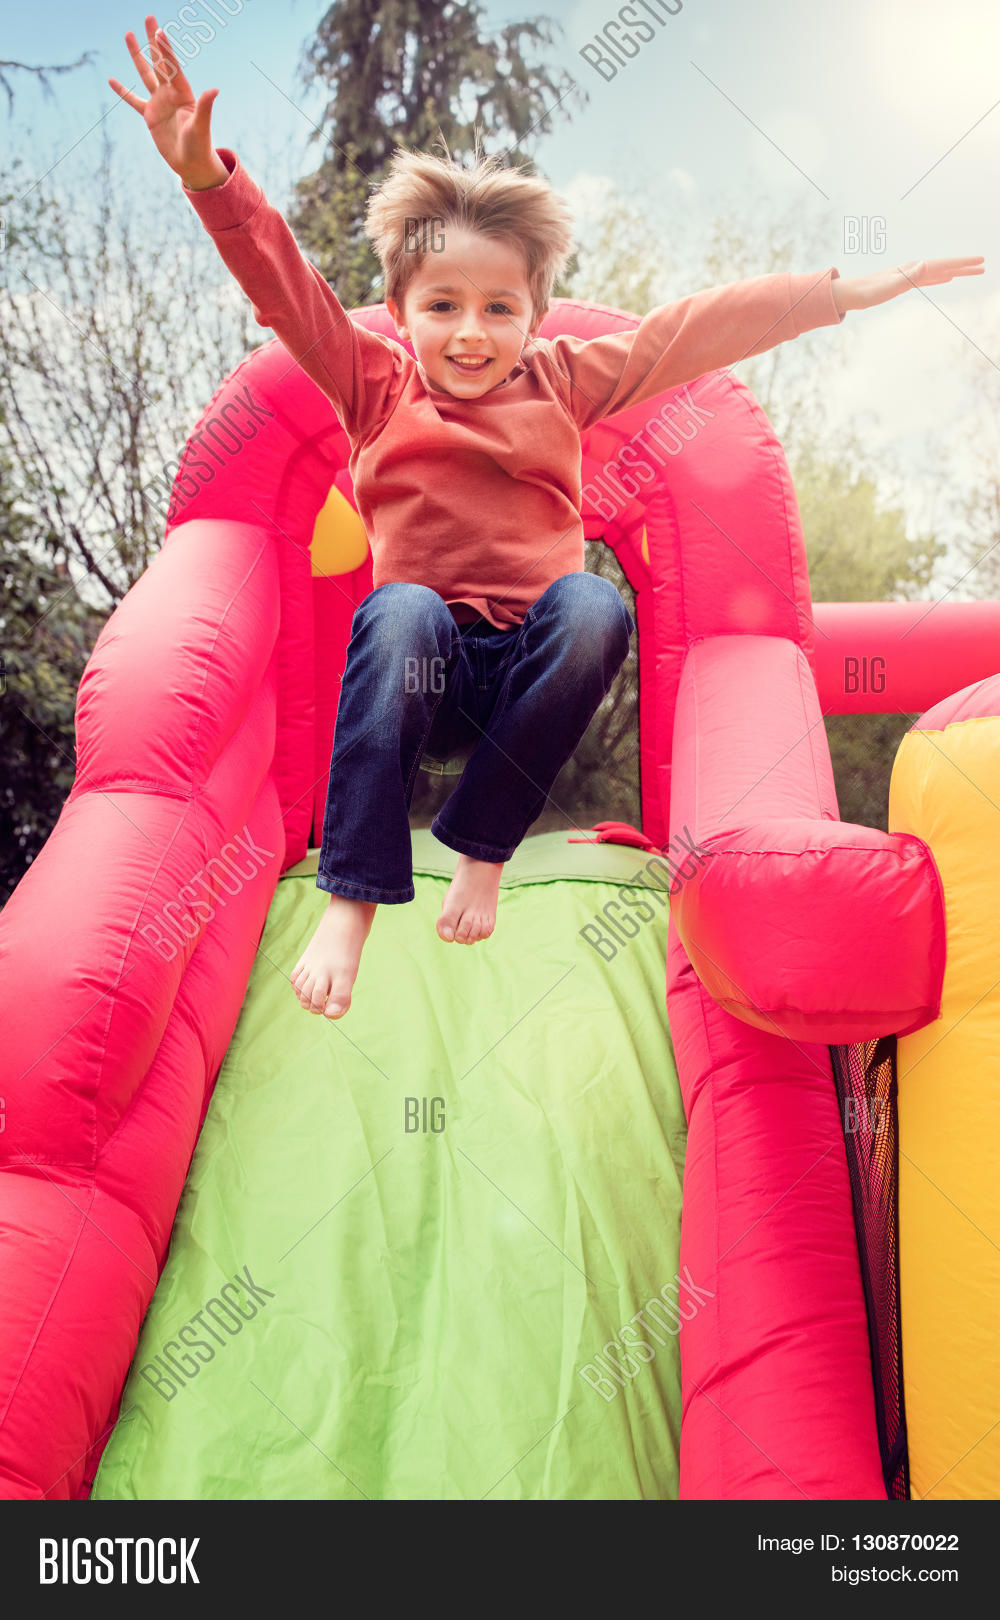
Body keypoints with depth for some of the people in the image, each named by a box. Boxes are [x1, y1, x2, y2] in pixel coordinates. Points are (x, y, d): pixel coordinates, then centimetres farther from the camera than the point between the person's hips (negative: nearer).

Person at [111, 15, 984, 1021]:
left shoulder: (564, 383, 13)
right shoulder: (377, 386, 9)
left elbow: (694, 330, 8)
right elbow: (284, 283, -1)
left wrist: (845, 292, 6)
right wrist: (206, 174, -16)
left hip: (533, 664, 1)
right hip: (426, 667, -1)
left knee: (592, 602, -31)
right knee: (399, 608, -35)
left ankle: (483, 847, -21)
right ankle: (353, 898, -34)